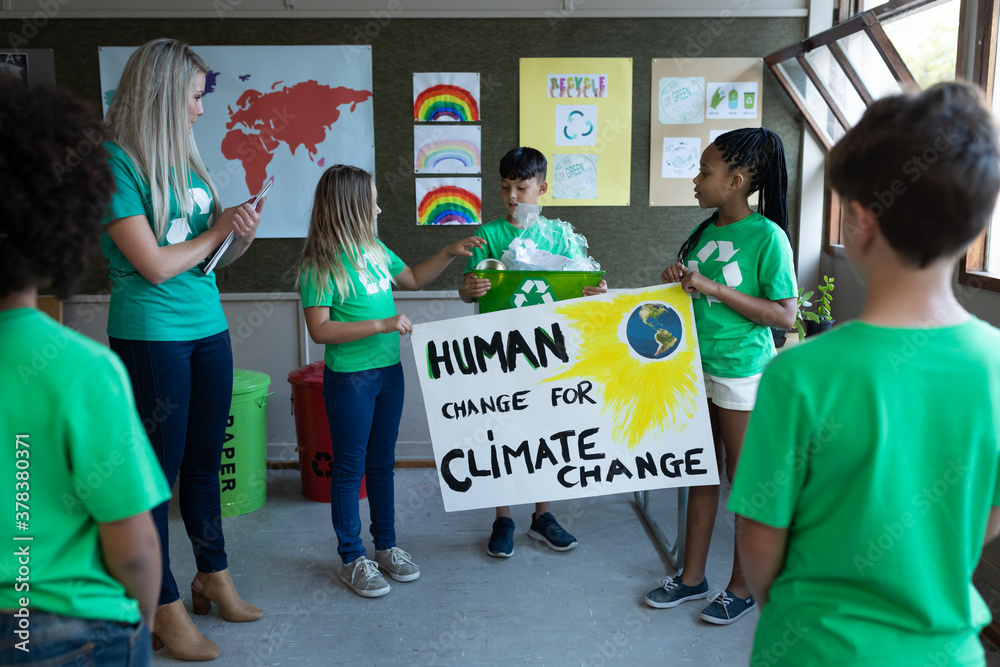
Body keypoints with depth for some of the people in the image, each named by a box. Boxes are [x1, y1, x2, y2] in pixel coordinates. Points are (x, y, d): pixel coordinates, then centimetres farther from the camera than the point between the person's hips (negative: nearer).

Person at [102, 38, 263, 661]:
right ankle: (165, 607, 18)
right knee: (157, 470, 4)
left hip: (209, 329, 7)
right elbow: (156, 264, -16)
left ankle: (214, 576, 32)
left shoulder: (185, 160, 11)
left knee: (205, 462, 16)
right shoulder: (114, 163, -12)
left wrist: (242, 235, -5)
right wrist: (217, 230, -4)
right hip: (151, 335, -7)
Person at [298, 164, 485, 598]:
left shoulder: (374, 250, 7)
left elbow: (414, 279, 23)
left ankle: (385, 545, 31)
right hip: (349, 379, -7)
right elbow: (320, 330, -20)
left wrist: (450, 253, 14)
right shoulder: (320, 265, -15)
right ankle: (352, 559, 20)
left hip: (389, 371, 7)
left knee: (382, 463, 17)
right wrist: (380, 324, -22)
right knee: (350, 468, 6)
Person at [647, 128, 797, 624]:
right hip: (697, 366, 7)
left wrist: (712, 288, -21)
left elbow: (784, 315, -17)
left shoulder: (768, 236, -14)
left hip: (741, 373, -7)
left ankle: (743, 587, 24)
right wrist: (674, 281, -4)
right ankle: (692, 577, 29)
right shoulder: (704, 231, 7)